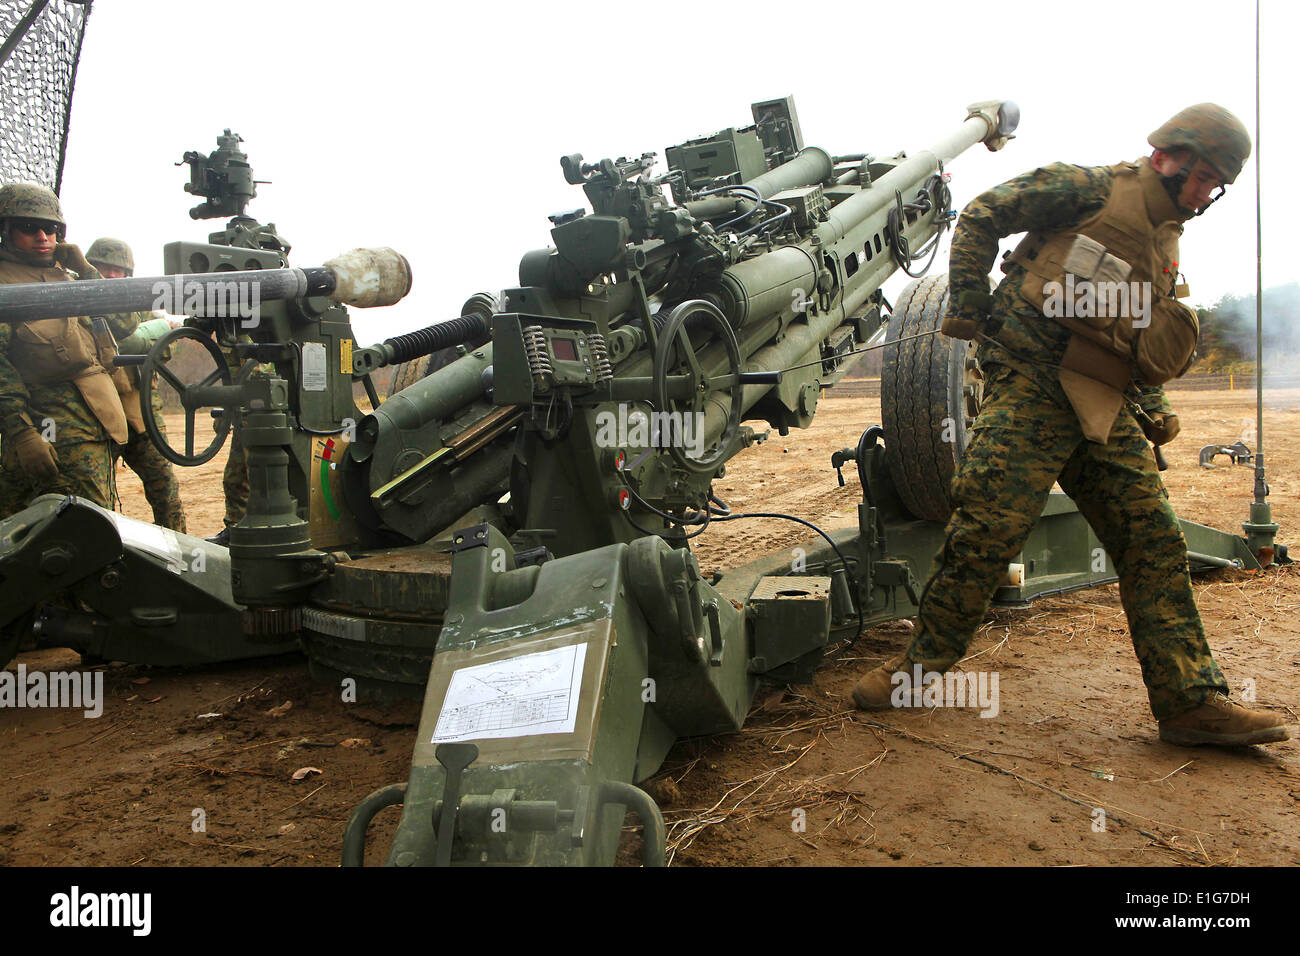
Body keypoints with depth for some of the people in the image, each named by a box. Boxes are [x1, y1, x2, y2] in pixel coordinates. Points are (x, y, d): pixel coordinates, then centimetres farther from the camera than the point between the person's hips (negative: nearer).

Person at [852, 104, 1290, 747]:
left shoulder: (1166, 248, 25)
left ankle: (1190, 702, 6)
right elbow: (981, 218, 1)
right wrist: (966, 306, -6)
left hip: (1105, 408, 8)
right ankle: (923, 660, 0)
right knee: (988, 526, -17)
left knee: (1153, 537, 1)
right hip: (1031, 386, -8)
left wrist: (1154, 409, 13)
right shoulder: (1088, 189, 1)